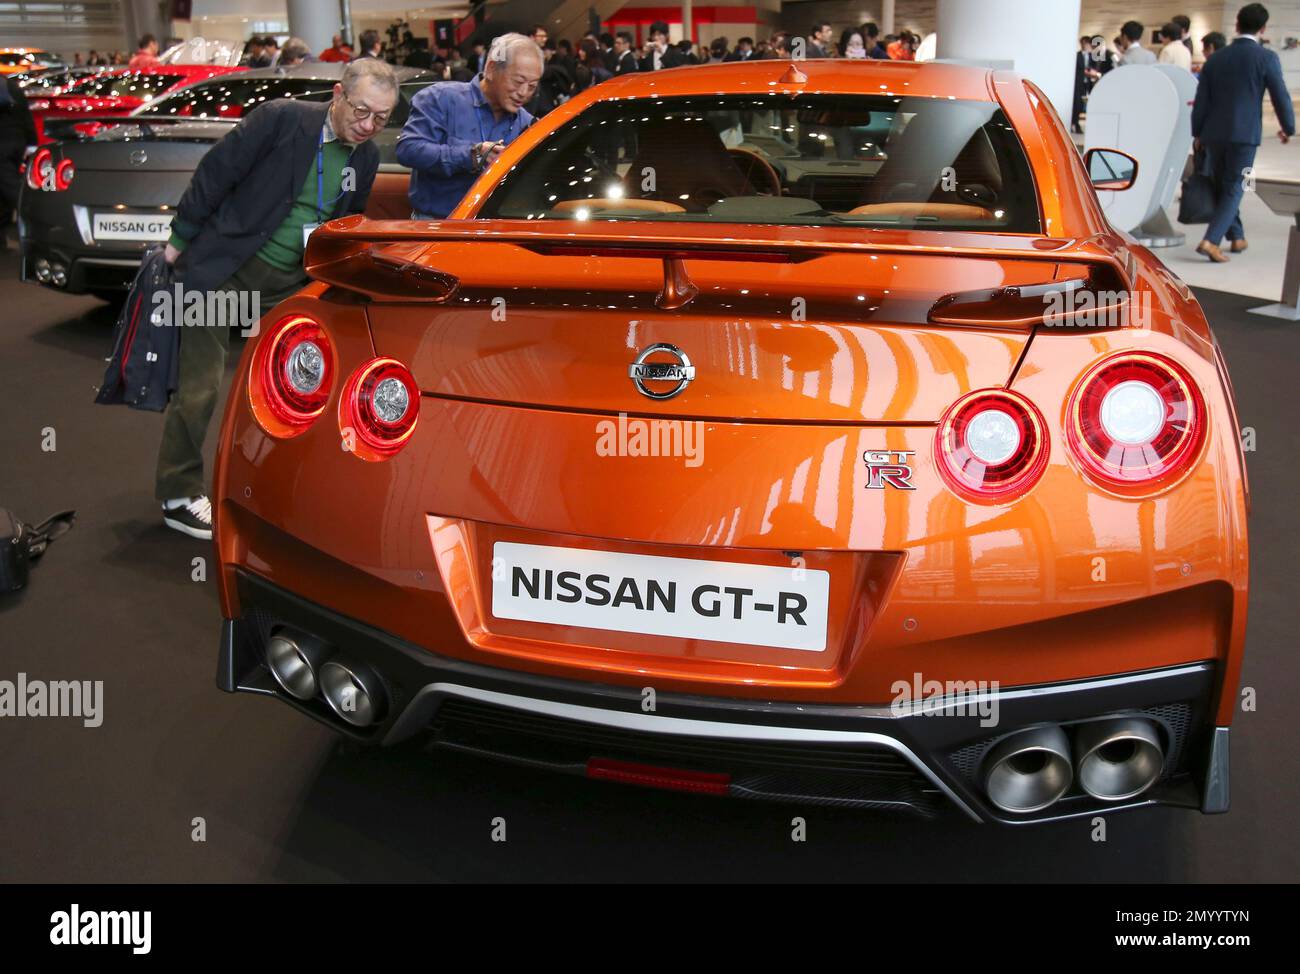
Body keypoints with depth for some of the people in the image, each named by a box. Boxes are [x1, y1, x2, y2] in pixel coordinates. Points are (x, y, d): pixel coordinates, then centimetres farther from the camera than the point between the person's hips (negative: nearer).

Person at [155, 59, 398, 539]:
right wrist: (180, 238, -9)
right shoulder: (283, 118, -15)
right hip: (224, 266, -6)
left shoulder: (365, 159, 3)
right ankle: (177, 495, 9)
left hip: (287, 281, 6)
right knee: (200, 385, -4)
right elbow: (216, 171, -12)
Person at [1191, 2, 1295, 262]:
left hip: (1214, 133, 4)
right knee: (1233, 190, 1)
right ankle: (1210, 240, -14)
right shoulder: (1266, 58, -6)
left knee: (1221, 188, 16)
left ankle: (1236, 237, 26)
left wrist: (1197, 134, 16)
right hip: (1244, 134, -4)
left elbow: (1201, 101, 7)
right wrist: (1288, 128, 12)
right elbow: (1280, 97, -3)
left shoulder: (1216, 58, 6)